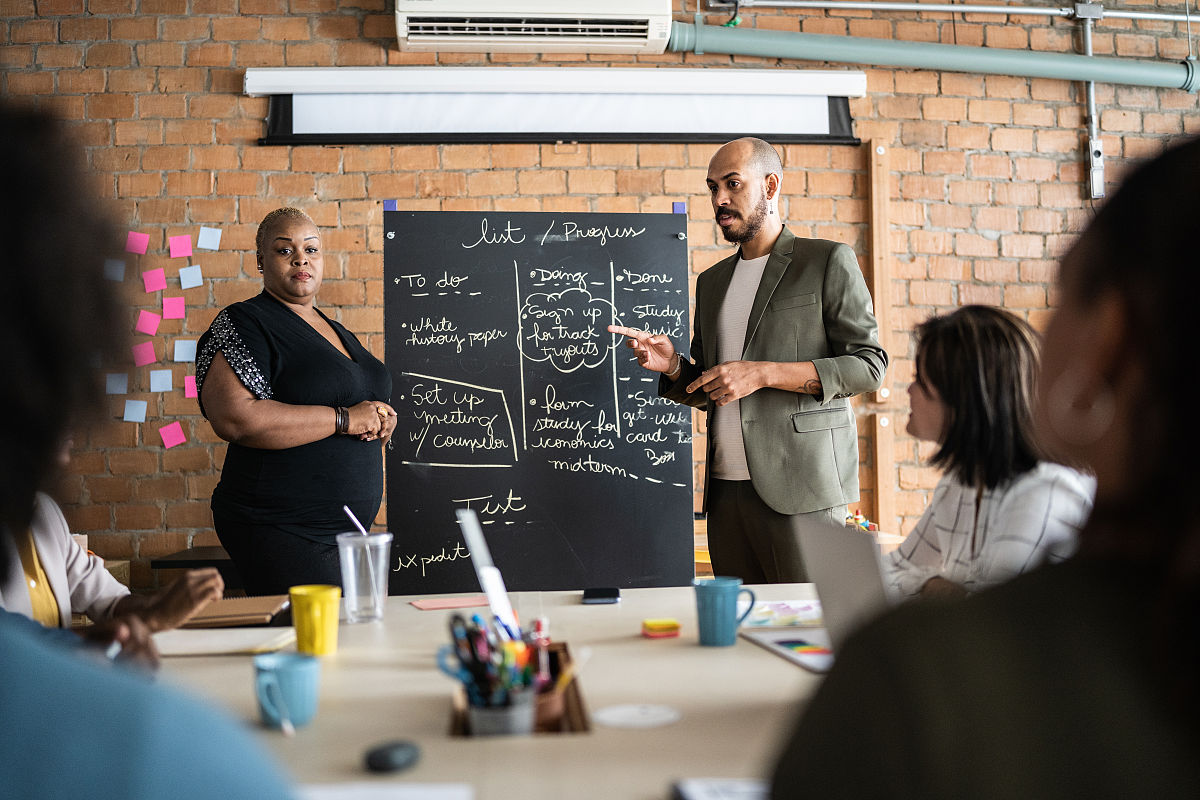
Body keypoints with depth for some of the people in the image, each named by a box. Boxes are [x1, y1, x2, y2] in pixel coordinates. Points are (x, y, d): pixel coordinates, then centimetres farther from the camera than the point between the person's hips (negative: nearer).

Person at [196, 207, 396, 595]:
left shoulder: (339, 333, 18)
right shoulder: (243, 325, -5)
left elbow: (370, 396, 30)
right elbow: (234, 418, -21)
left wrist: (382, 420, 4)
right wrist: (344, 419, -17)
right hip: (279, 533, -8)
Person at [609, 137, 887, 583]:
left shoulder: (827, 262, 2)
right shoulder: (712, 282, 20)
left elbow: (869, 365, -6)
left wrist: (762, 373, -14)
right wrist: (672, 367, 2)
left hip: (798, 491, -5)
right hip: (726, 491, 5)